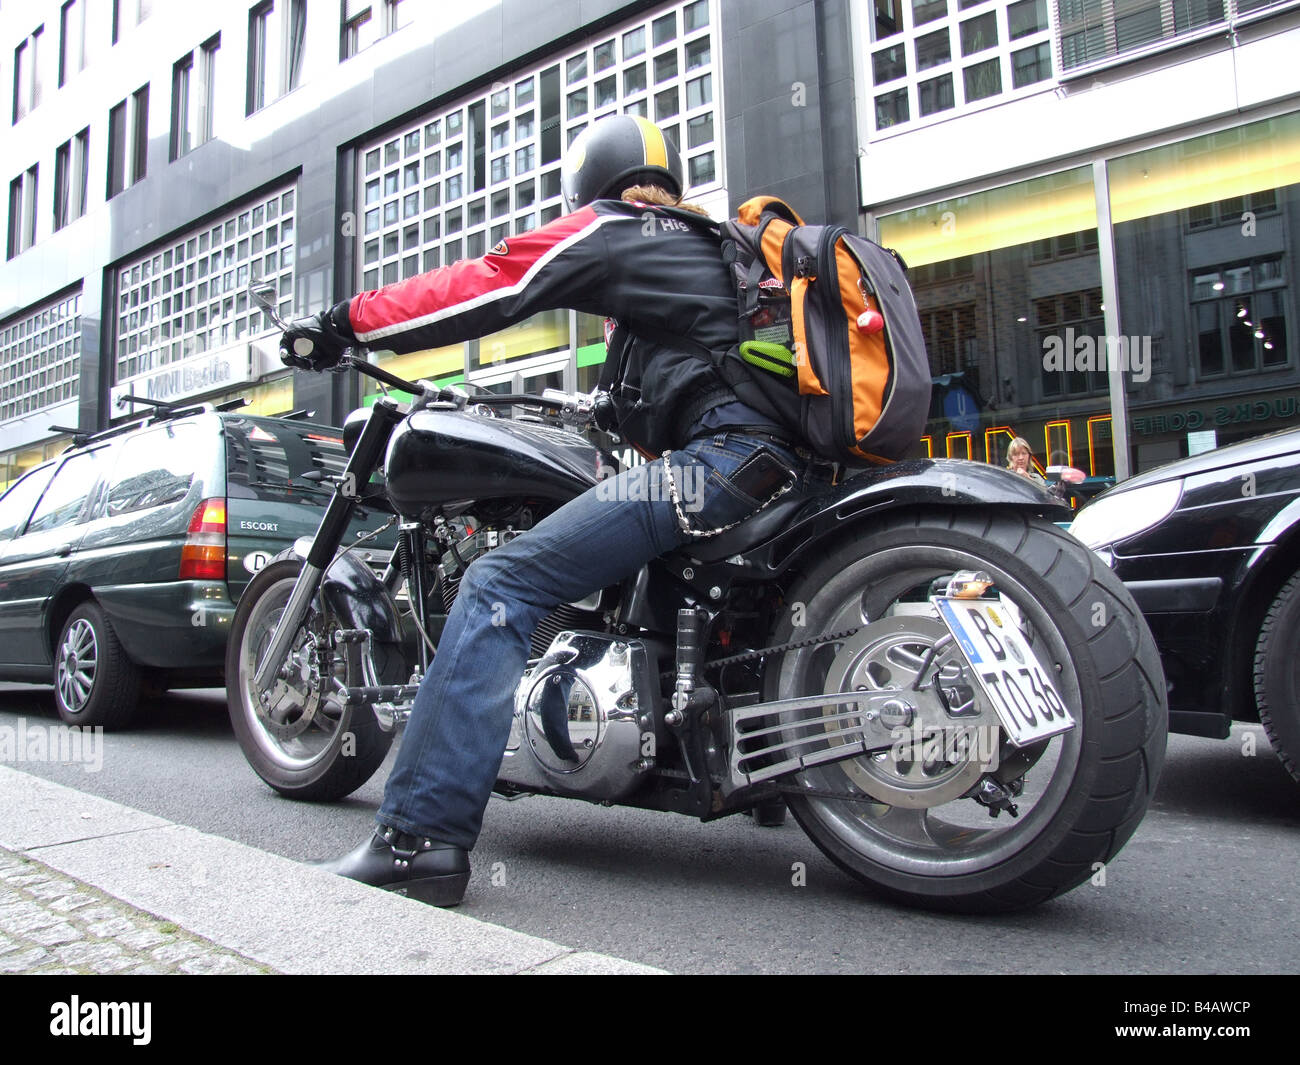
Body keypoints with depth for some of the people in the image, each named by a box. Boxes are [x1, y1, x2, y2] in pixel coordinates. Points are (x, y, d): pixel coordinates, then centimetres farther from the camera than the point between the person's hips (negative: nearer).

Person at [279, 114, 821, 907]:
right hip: (791, 455, 9)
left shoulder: (605, 228, 8)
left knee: (502, 584, -12)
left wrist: (345, 323, 12)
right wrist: (618, 406, 55)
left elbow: (484, 289, 4)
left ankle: (422, 834, -17)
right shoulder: (710, 242, 32)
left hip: (720, 455, -9)